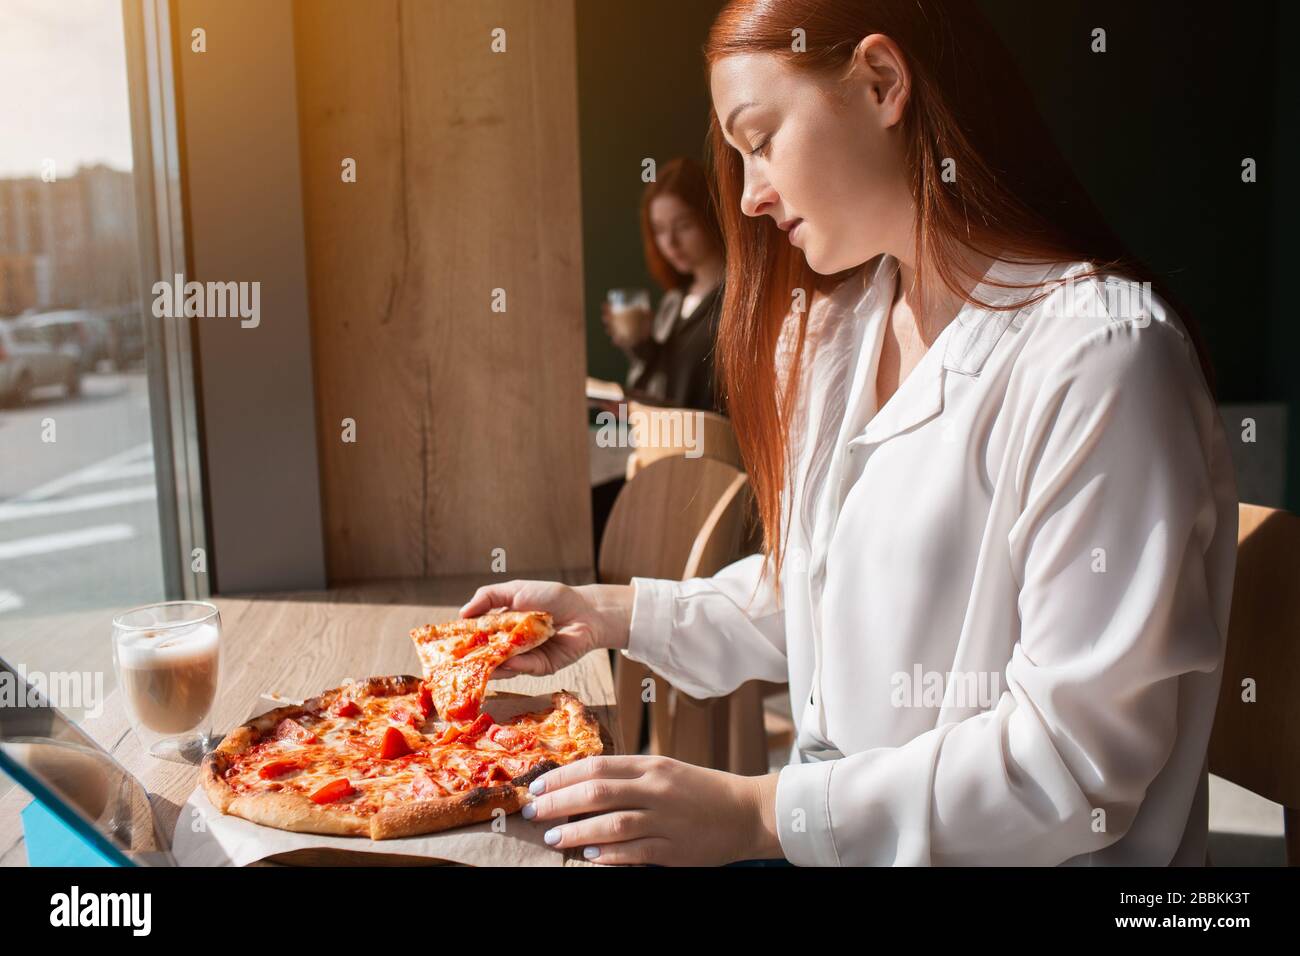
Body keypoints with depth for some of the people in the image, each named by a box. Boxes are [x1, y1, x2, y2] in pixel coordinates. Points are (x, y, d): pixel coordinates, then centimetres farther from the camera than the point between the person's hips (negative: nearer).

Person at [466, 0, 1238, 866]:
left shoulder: (1104, 355, -19)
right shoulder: (838, 328, 8)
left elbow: (1077, 761, -20)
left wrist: (763, 814, -22)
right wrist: (610, 614, 5)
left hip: (1009, 853, -6)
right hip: (827, 829, 7)